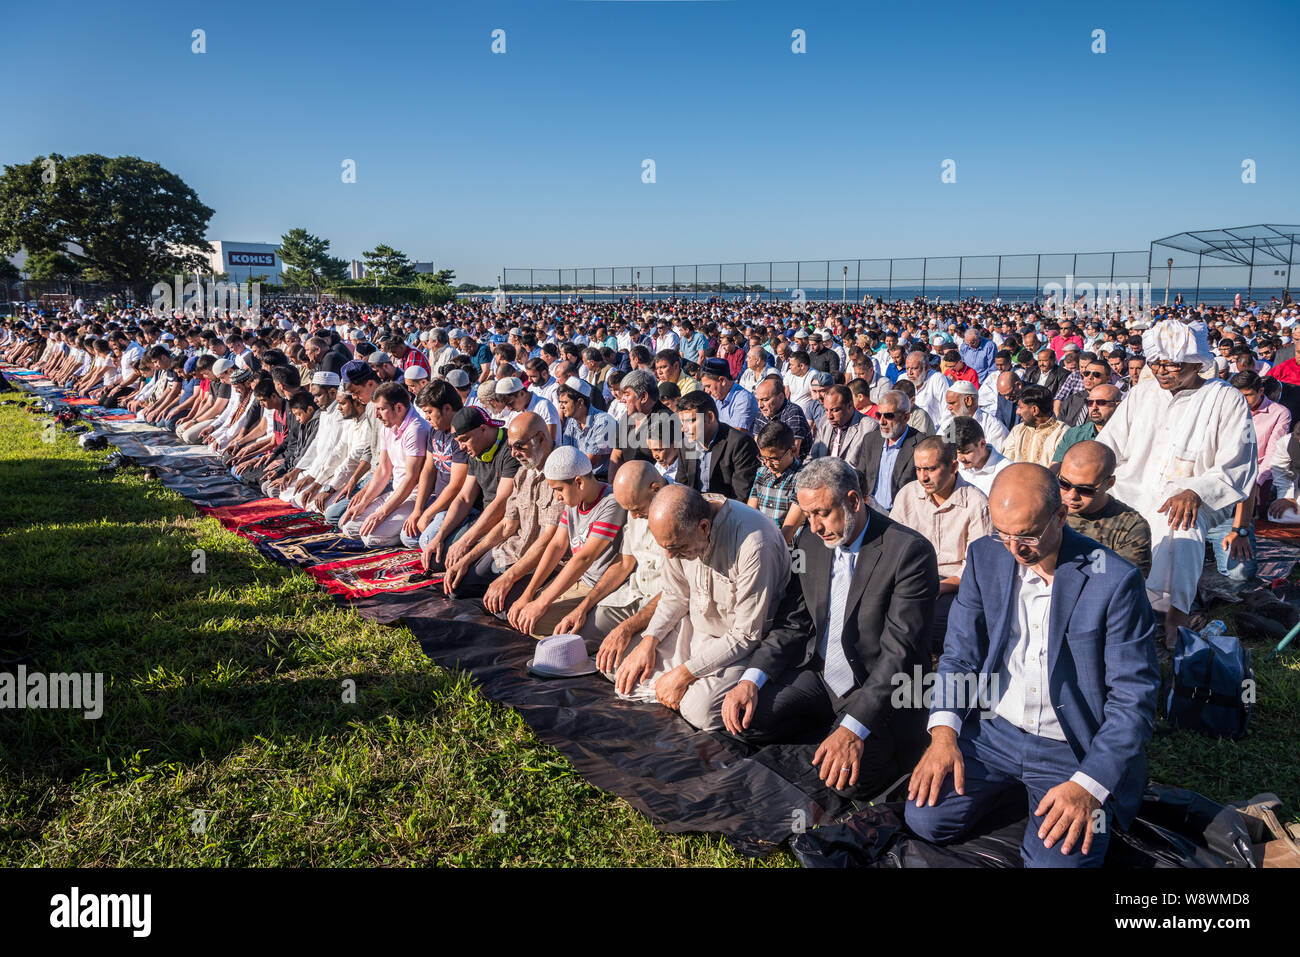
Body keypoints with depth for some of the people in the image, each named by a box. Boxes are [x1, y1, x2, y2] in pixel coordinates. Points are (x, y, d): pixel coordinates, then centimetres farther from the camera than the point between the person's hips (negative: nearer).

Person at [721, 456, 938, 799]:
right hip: (819, 675, 6)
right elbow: (792, 623, 6)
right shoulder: (811, 542, 3)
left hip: (879, 692, -6)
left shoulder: (909, 551, -19)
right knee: (743, 719, -12)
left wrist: (854, 728, -33)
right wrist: (751, 679, -11)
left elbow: (900, 652, -24)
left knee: (850, 777, -28)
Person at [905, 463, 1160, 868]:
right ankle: (1012, 787, 18)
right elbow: (961, 653, 3)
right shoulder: (986, 556, -3)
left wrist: (1088, 786, -23)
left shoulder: (1115, 580, -17)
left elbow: (1134, 697, -14)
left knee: (1057, 860, -22)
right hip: (993, 730, 4)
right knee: (924, 818, -10)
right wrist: (944, 732, -11)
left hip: (1074, 750, -4)